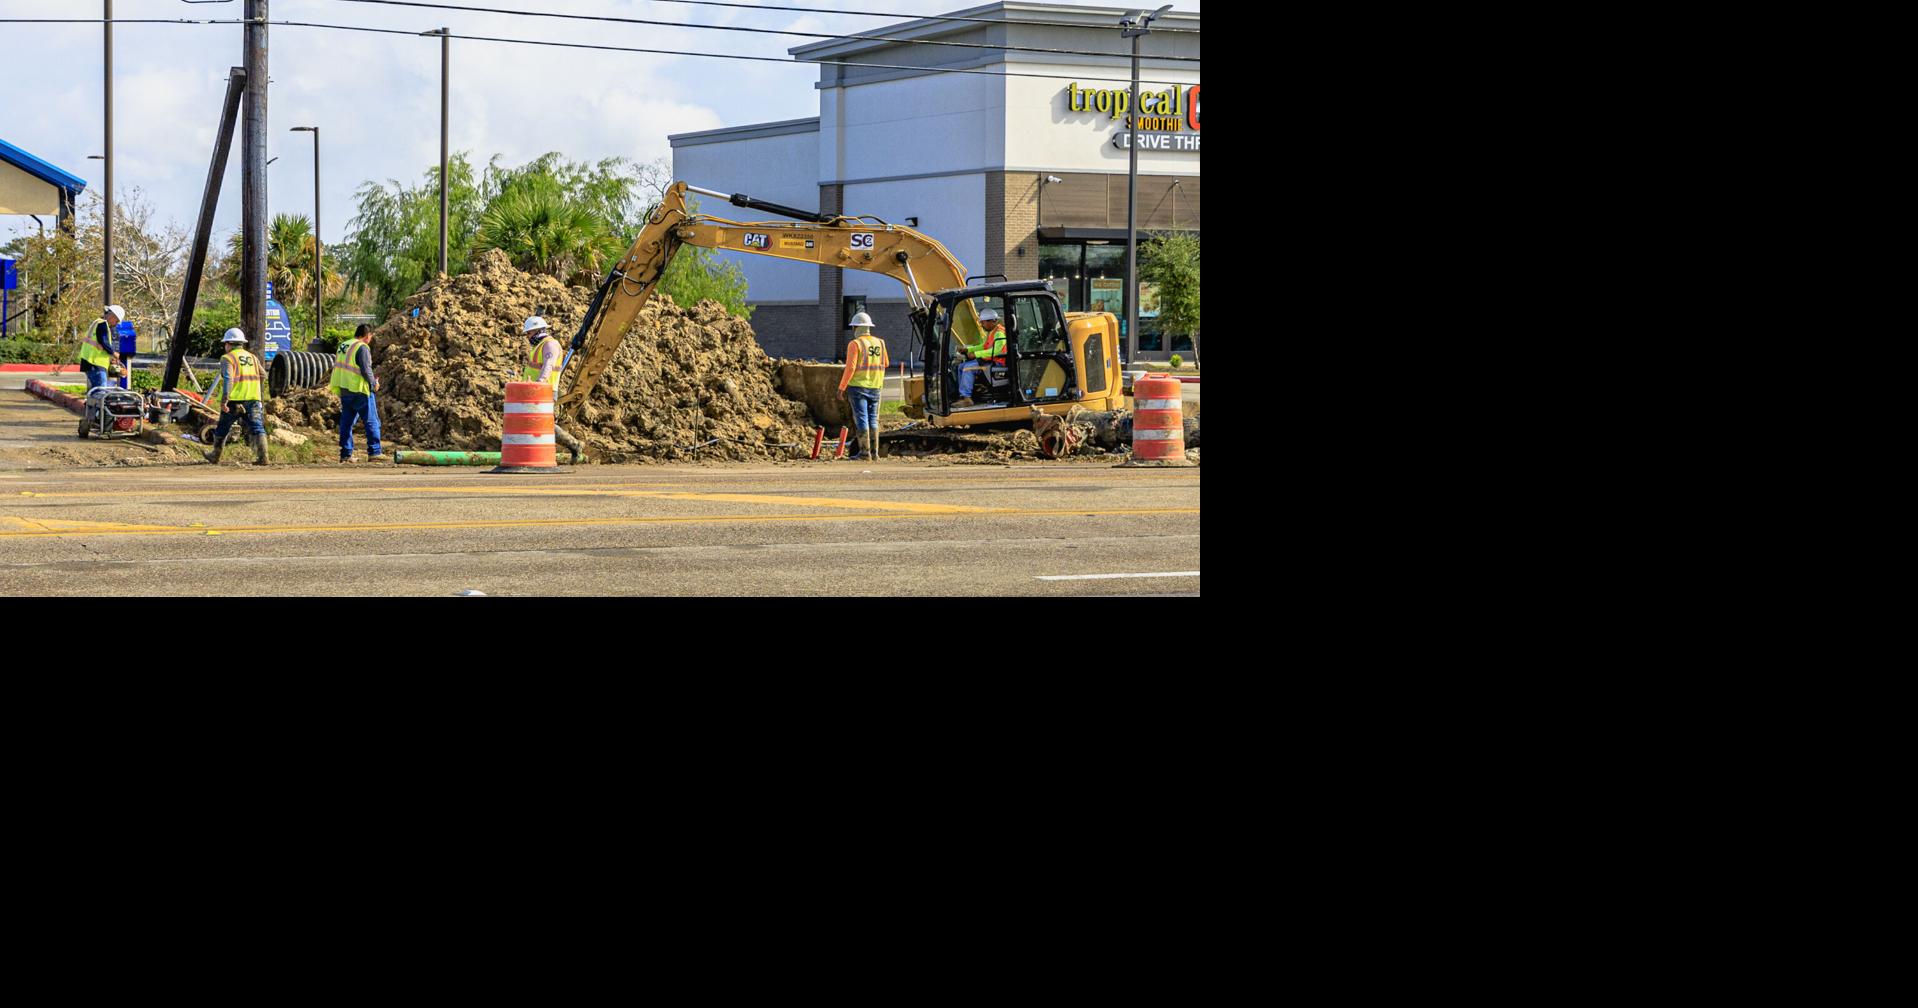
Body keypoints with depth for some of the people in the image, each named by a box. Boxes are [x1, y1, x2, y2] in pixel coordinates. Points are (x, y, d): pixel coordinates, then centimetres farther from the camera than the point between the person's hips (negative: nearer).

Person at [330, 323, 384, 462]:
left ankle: (346, 454, 9)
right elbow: (366, 370, -18)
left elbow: (337, 367, 17)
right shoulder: (362, 348, -12)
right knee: (372, 422, 0)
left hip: (344, 392, 8)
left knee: (346, 423, 10)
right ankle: (374, 452, -2)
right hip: (360, 391, -8)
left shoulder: (343, 346, 13)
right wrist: (374, 383, -1)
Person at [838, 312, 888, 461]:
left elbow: (850, 368, -14)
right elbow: (884, 365, 13)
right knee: (873, 419, 11)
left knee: (861, 419, -4)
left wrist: (842, 387, -9)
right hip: (875, 387, 5)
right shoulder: (879, 343, 8)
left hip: (858, 386, -5)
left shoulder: (855, 344, -9)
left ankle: (864, 451, -7)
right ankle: (874, 452, 9)